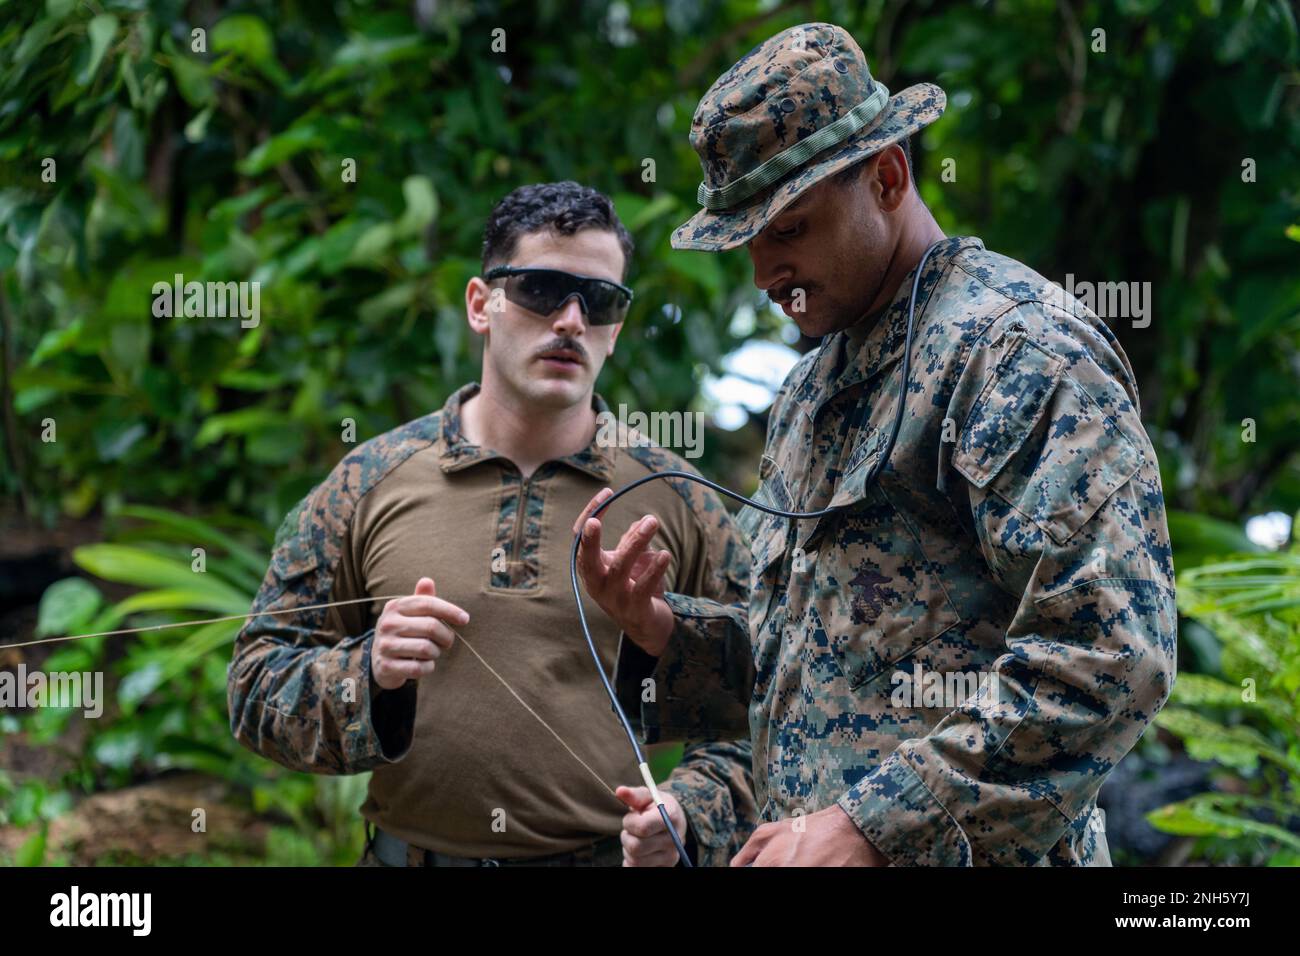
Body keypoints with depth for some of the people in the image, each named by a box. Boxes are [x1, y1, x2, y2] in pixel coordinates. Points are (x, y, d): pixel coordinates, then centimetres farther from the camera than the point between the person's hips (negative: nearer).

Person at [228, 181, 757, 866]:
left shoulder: (682, 504, 2)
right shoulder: (368, 484, 1)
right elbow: (257, 690, 1)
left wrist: (687, 812, -15)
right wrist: (368, 675, -17)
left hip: (615, 856, 0)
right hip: (410, 852, 1)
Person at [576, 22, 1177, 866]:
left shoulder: (1021, 346, -11)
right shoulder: (812, 390, 17)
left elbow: (1109, 657, -21)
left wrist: (873, 825, -24)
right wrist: (661, 631, 3)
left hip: (945, 853, -8)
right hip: (811, 842, 8)